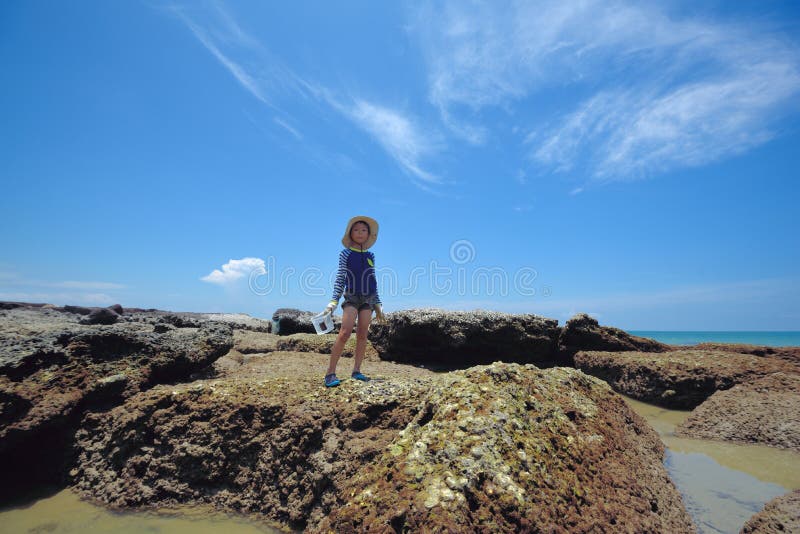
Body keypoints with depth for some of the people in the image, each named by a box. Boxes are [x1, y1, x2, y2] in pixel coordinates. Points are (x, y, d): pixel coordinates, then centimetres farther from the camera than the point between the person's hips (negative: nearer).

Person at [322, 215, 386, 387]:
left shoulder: (370, 256, 11)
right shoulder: (345, 253, 2)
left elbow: (373, 281, 14)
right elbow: (340, 278, 0)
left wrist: (378, 305, 13)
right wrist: (334, 301, -9)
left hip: (368, 298, 4)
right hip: (351, 297, -4)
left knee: (362, 334, 0)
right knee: (345, 332, -16)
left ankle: (356, 371, 6)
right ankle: (330, 373, -12)